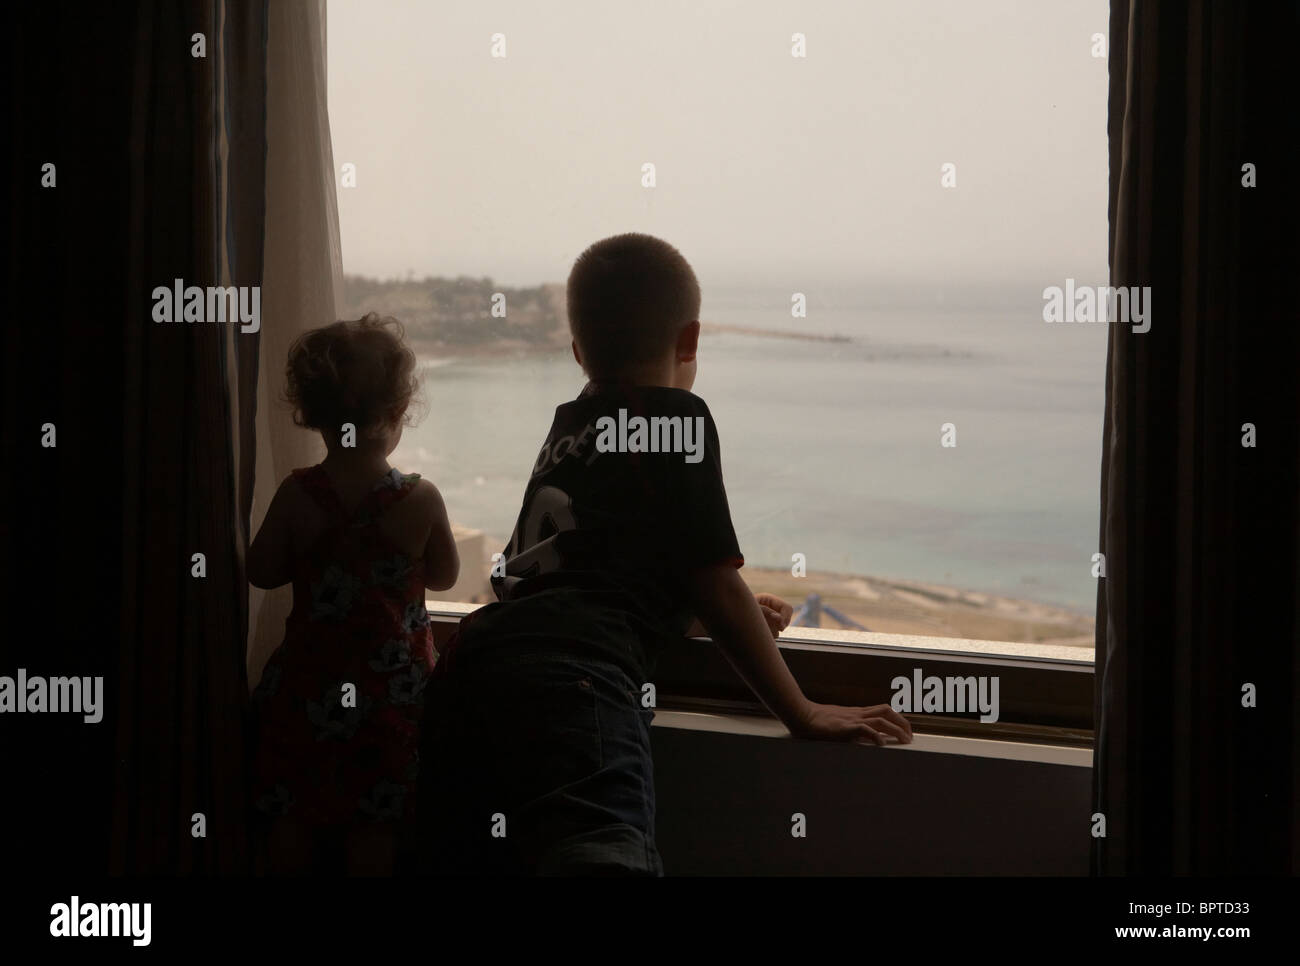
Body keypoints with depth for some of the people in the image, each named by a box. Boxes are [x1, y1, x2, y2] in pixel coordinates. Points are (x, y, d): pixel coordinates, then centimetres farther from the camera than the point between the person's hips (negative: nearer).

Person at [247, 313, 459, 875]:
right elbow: (443, 577, 2)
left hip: (305, 683, 1)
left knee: (292, 815, 14)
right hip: (389, 685, -1)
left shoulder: (297, 496, -10)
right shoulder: (419, 500, -12)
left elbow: (261, 572, 0)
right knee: (373, 826, 8)